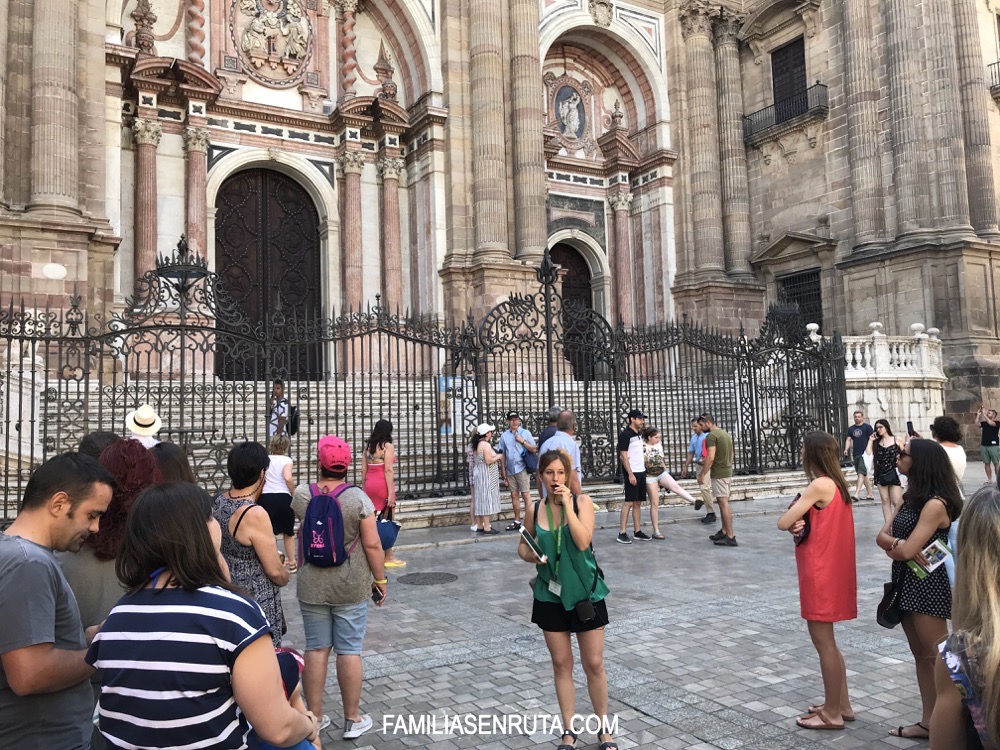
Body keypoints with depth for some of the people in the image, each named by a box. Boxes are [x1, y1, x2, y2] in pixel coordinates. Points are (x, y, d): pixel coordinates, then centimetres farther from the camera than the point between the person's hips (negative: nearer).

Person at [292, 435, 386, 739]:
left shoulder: (301, 495, -5)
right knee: (349, 650, 6)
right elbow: (372, 545, -12)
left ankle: (314, 716, 22)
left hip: (311, 586, 2)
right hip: (350, 588, -2)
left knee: (316, 649, 11)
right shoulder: (358, 498, -13)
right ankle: (353, 719, 16)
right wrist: (380, 580, -1)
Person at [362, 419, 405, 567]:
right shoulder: (387, 446, -7)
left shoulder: (367, 446, 11)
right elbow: (388, 470, -15)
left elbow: (364, 470, 10)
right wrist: (391, 492, -15)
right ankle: (388, 556, 9)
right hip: (383, 484, -6)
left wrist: (365, 488, 17)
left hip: (370, 485, 6)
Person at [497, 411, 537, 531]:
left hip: (522, 468, -4)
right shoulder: (504, 436, 9)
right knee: (514, 495, 9)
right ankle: (517, 521, 17)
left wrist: (522, 441, -12)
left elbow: (534, 449, -2)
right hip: (510, 470, 4)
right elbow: (502, 455, 10)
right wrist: (503, 471, 8)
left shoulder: (525, 433, 3)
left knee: (525, 494, -5)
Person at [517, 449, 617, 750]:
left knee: (594, 664, 6)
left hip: (585, 592, -2)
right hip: (551, 594, 2)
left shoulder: (582, 502, -10)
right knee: (561, 664, 11)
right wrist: (531, 555, -12)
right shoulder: (534, 510, -3)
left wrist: (567, 505, -25)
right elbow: (523, 546, 10)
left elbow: (583, 542, -23)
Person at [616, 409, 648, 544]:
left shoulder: (639, 434, 15)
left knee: (637, 503, 10)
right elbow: (623, 456, -15)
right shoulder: (625, 434, -11)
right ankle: (622, 533, -5)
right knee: (629, 502, -8)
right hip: (632, 473, -8)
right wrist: (630, 474, -20)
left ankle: (637, 531, 15)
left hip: (641, 472, 8)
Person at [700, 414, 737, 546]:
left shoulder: (711, 436, -15)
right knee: (723, 503, 16)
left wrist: (702, 474, -16)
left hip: (719, 474, -9)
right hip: (728, 472, 9)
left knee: (723, 504, -7)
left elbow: (710, 458, -21)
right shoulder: (725, 433, 15)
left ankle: (730, 537, -7)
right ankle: (724, 532, 23)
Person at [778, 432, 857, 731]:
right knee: (826, 641, 19)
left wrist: (793, 522, 3)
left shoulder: (819, 485, -19)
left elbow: (782, 523, -19)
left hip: (821, 572, -10)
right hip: (833, 570, 10)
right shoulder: (837, 484, 10)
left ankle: (832, 713, 12)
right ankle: (842, 705, 29)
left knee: (823, 641, 1)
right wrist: (799, 524, -8)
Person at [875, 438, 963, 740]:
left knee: (938, 658, -1)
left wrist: (893, 546, -4)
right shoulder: (911, 498, 10)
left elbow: (906, 551, -25)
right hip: (907, 584, 9)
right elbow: (882, 536, 4)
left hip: (928, 587, -9)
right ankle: (928, 722, 25)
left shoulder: (936, 504, -20)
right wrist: (898, 543, -15)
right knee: (921, 655, 15)